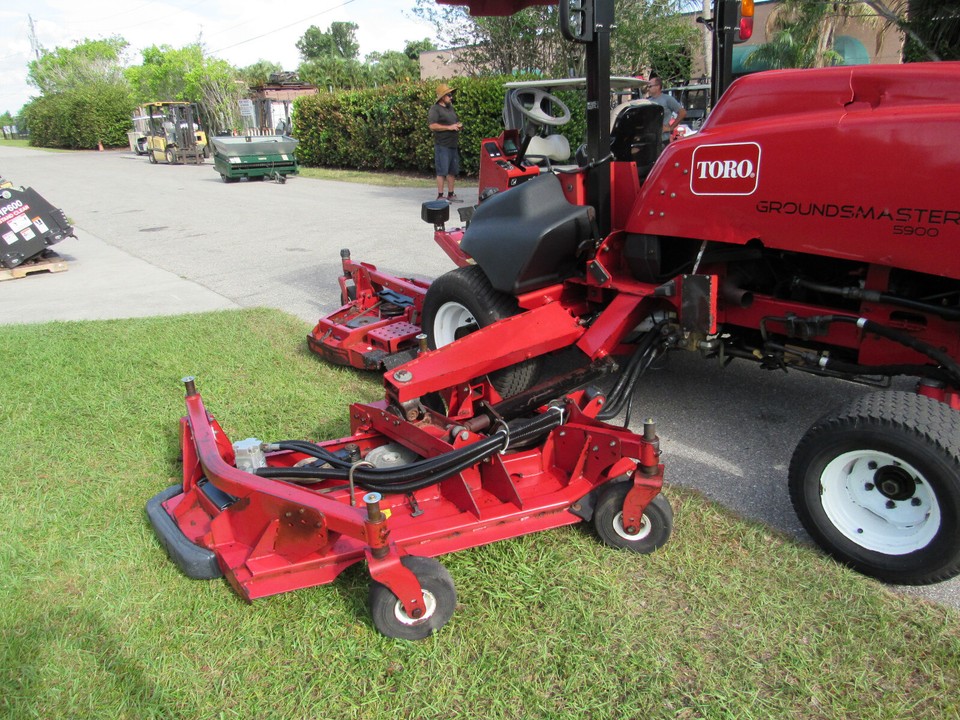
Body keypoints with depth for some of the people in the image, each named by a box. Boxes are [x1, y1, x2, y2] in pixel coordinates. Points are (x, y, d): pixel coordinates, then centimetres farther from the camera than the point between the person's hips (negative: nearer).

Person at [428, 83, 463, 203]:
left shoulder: (450, 107, 19)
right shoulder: (435, 109, -7)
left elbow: (456, 121, 33)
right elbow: (432, 126, -18)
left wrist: (458, 125, 9)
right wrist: (449, 127, -18)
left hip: (453, 144, 8)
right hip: (442, 145, -8)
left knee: (452, 171, 10)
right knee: (442, 171, -7)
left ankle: (451, 195, 17)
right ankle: (440, 196, -2)